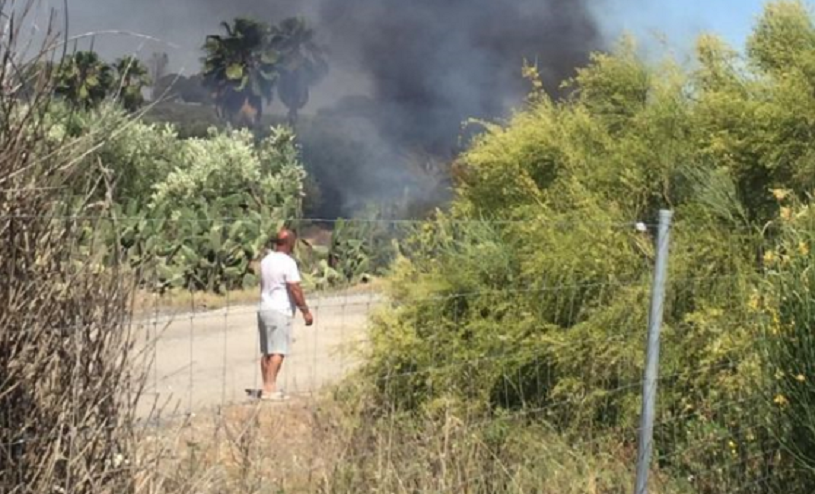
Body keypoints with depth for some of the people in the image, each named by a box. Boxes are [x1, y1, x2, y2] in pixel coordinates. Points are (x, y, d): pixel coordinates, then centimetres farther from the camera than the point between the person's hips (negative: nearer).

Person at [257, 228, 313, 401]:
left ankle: (267, 387, 14)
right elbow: (295, 289, -16)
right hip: (280, 312, -9)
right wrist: (305, 311, -10)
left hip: (264, 309, 9)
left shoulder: (265, 261, 13)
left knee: (266, 352, 10)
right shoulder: (288, 262, -13)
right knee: (277, 352, -9)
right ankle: (270, 388, -13)